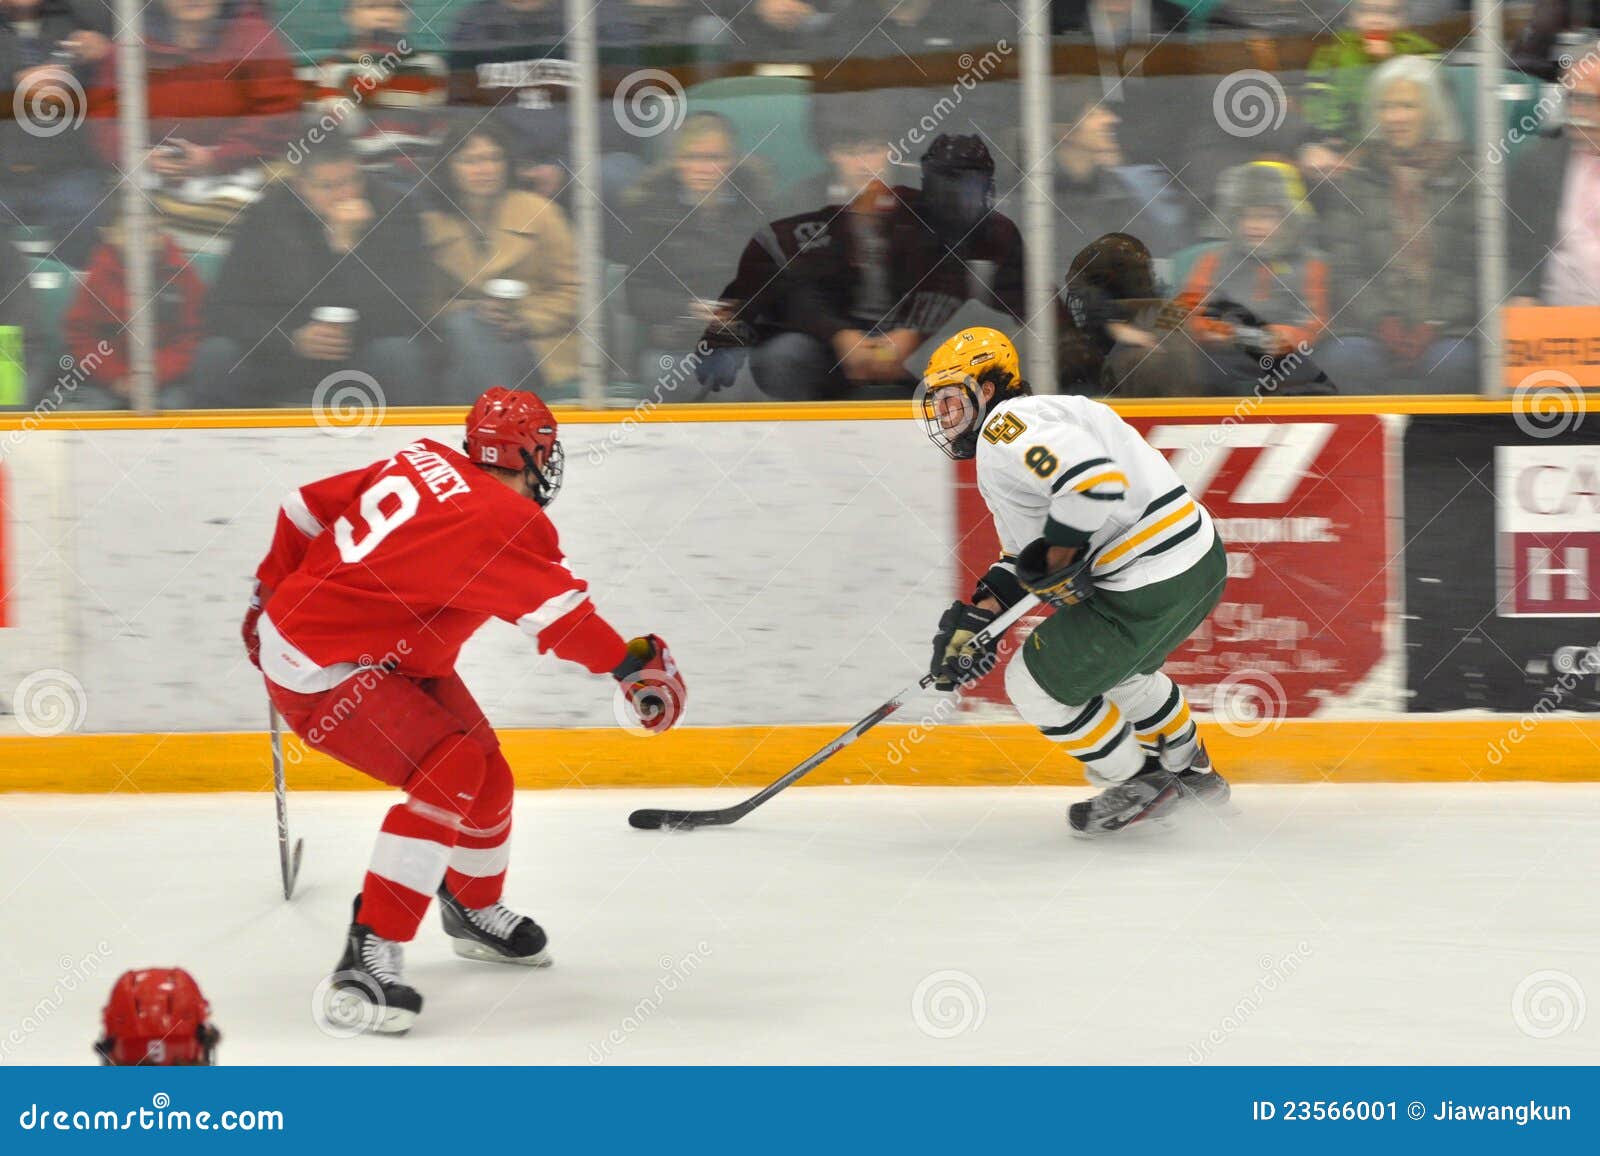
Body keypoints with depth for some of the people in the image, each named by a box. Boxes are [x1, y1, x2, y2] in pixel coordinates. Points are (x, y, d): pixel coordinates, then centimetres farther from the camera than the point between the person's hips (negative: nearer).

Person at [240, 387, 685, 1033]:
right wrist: (634, 666, -15)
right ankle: (369, 955, -23)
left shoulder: (421, 464, 4)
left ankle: (474, 911, 41)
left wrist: (274, 592, 22)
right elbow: (561, 615, -24)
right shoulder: (508, 520, -19)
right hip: (322, 673, -10)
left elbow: (309, 509, 11)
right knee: (448, 774, -22)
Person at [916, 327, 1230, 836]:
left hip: (1153, 583, -11)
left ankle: (1140, 785, 17)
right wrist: (977, 617, 12)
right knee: (1114, 665, 36)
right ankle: (1190, 771, 49)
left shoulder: (1007, 426, -12)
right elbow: (1025, 557, 24)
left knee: (1038, 682, 2)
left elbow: (1095, 476, -28)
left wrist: (1056, 564, -18)